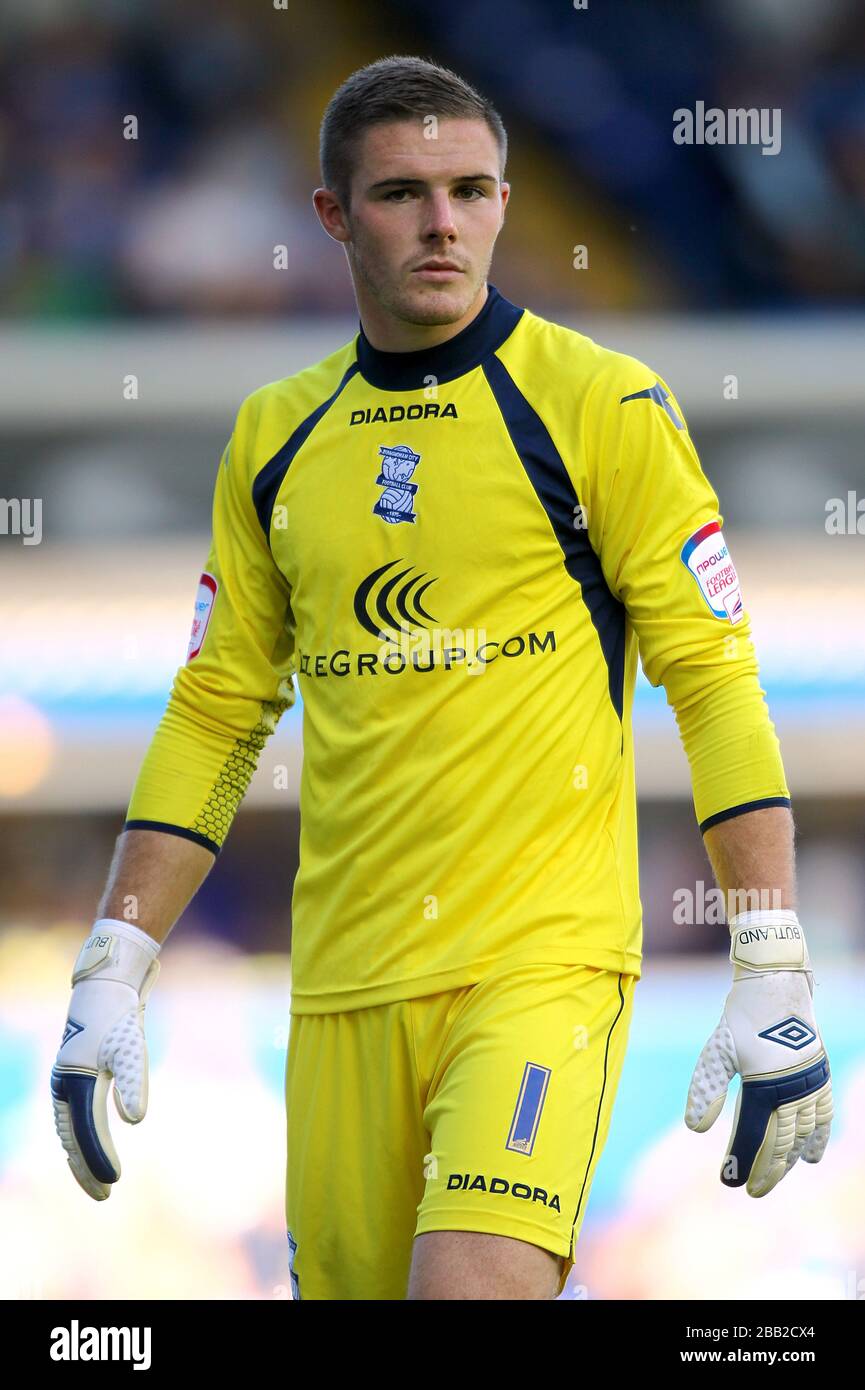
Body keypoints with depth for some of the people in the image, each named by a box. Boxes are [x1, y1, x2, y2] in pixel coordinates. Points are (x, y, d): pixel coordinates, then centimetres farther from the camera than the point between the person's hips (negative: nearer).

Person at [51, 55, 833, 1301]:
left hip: (546, 959, -5)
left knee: (471, 1286, -25)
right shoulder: (276, 436, 11)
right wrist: (111, 977, 8)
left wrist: (776, 980, -9)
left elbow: (716, 683, -2)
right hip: (342, 986, 5)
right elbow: (215, 715, 16)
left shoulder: (601, 406, -2)